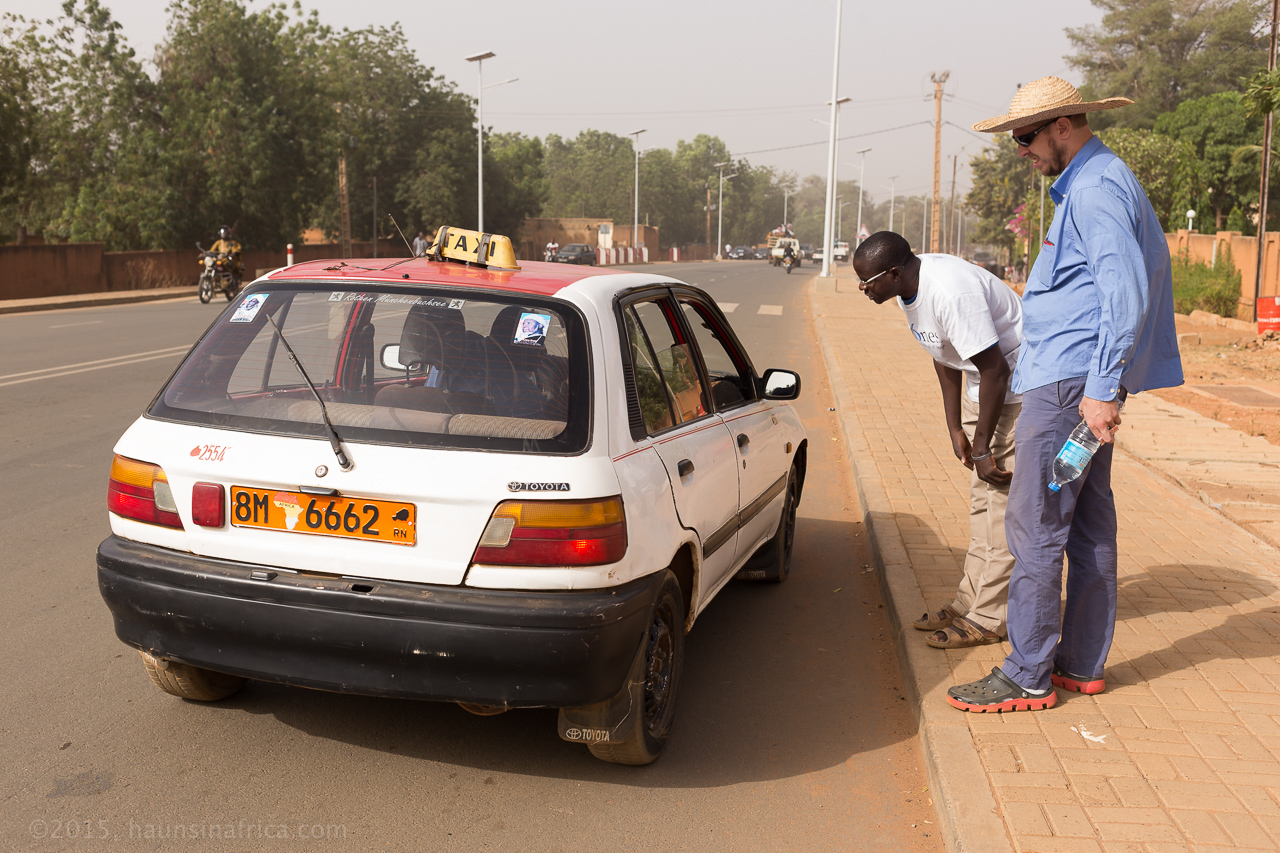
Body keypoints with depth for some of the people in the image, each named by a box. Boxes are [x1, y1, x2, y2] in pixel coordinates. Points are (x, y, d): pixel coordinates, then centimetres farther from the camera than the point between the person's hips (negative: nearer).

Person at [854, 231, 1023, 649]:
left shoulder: (950, 292, -32)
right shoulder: (910, 288, -2)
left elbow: (995, 370, -29)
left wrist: (981, 447, -22)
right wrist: (955, 428, 7)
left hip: (1018, 383, -10)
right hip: (984, 378, 10)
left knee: (1003, 498, -6)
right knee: (982, 497, 13)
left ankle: (988, 618, 1)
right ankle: (971, 601, 21)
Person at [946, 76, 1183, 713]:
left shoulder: (1096, 188, -14)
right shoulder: (1088, 183, 20)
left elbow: (1126, 294, -23)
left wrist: (1101, 390, -25)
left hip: (1069, 382, -11)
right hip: (1087, 381, 11)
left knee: (1035, 528, -6)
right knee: (1089, 525, 12)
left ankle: (1028, 677, 1)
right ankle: (1082, 664, 21)